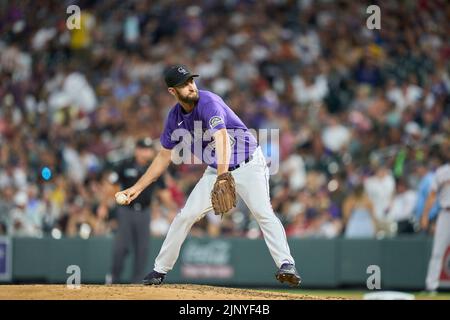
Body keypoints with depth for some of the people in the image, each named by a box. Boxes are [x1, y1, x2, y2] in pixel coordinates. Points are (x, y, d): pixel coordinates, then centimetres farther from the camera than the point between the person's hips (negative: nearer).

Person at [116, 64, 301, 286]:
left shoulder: (208, 103, -25)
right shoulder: (175, 117, -3)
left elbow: (221, 138, -42)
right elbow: (164, 157, 8)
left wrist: (223, 176, -58)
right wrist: (137, 188, 4)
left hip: (248, 165, -6)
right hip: (216, 170, 6)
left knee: (263, 213, -26)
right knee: (186, 216, 0)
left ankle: (286, 265, -27)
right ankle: (160, 270, 11)